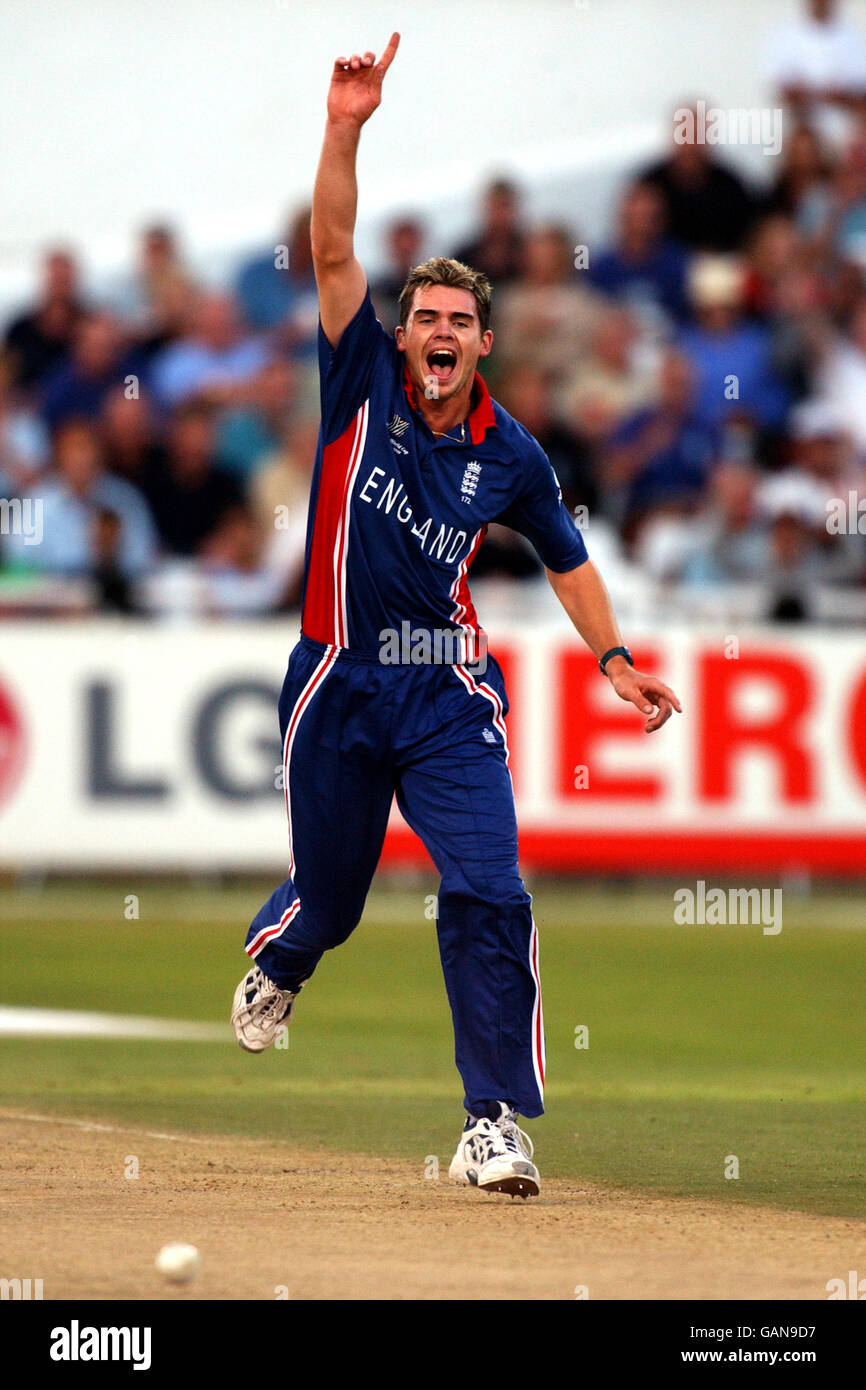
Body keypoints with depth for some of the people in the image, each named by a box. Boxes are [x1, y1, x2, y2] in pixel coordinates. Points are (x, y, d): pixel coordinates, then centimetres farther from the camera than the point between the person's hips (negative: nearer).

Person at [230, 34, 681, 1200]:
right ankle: (276, 965, 51)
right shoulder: (365, 381, -4)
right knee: (328, 898, 12)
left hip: (449, 696, 0)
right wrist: (345, 131, -27)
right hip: (338, 687, 0)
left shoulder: (510, 457, 0)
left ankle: (496, 1123, -7)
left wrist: (615, 659, 3)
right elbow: (333, 251, -15)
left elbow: (566, 557, 15)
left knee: (489, 895, -15)